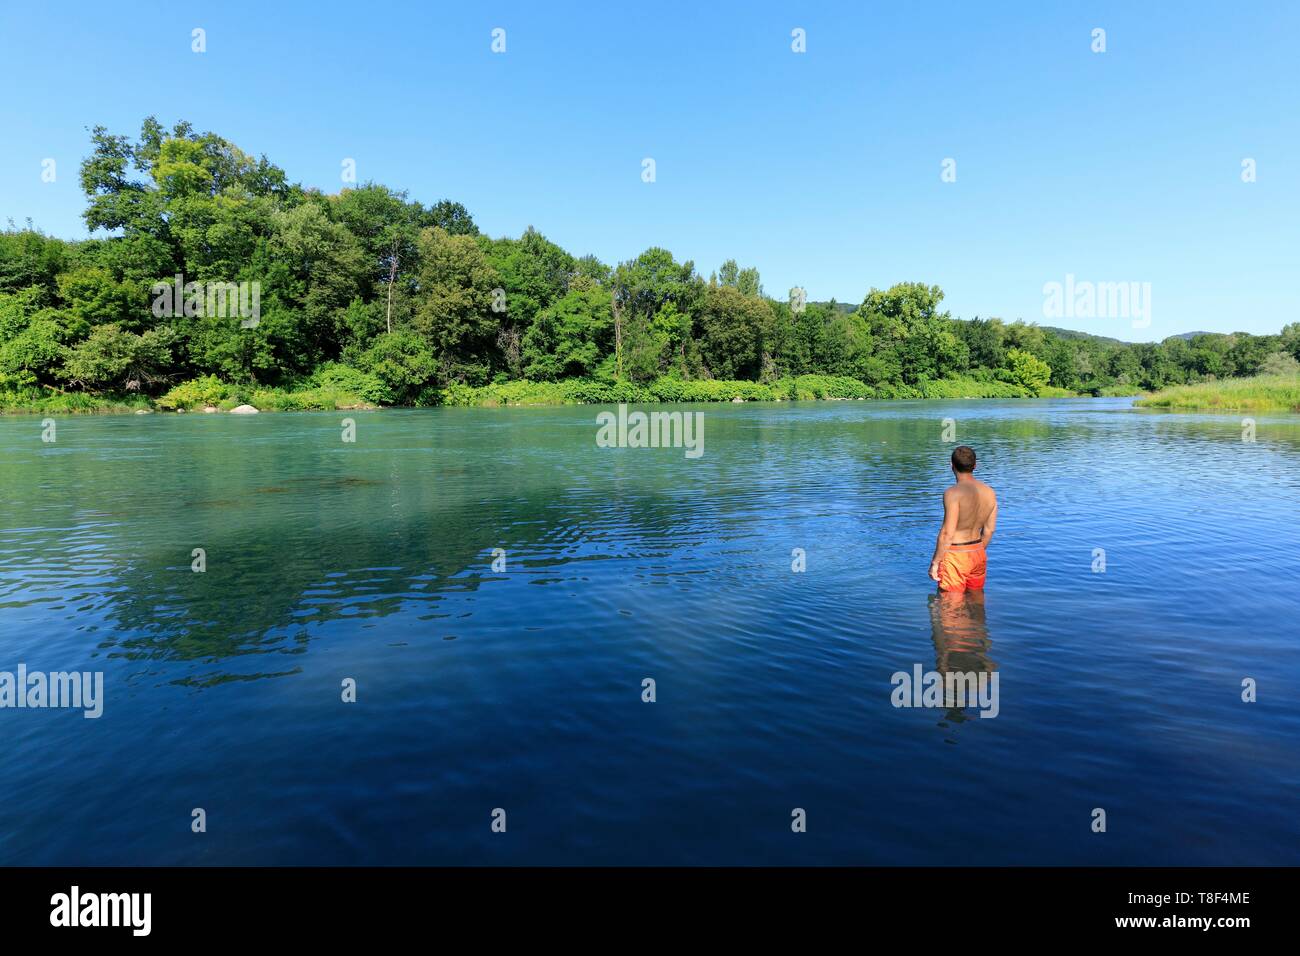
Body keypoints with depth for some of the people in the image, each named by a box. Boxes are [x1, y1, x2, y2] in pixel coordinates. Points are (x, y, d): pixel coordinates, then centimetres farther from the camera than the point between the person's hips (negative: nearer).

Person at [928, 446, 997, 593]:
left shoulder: (953, 493, -20)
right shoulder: (989, 492, 3)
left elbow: (947, 533, -22)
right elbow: (989, 530, 11)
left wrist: (935, 562, -13)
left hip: (956, 555, -7)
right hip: (978, 553, 7)